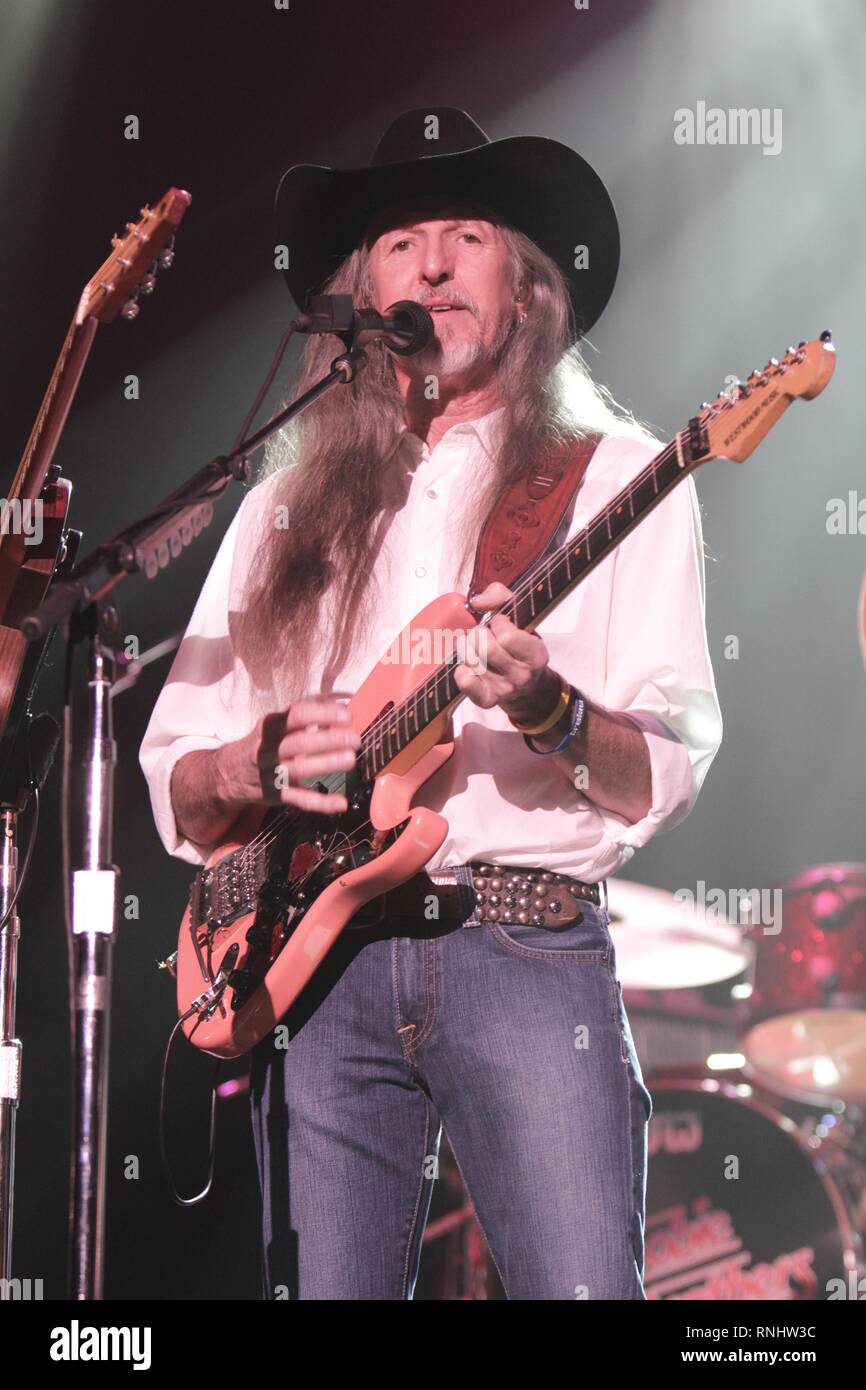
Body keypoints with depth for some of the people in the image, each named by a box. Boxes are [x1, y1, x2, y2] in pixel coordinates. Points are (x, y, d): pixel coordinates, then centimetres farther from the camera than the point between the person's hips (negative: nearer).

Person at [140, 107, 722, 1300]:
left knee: (584, 1287, -13)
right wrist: (262, 763, -6)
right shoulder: (290, 509, 18)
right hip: (318, 961, 3)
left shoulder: (614, 479, 8)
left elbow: (665, 776, -2)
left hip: (525, 946, -3)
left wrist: (550, 713, -21)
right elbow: (174, 780, 15)